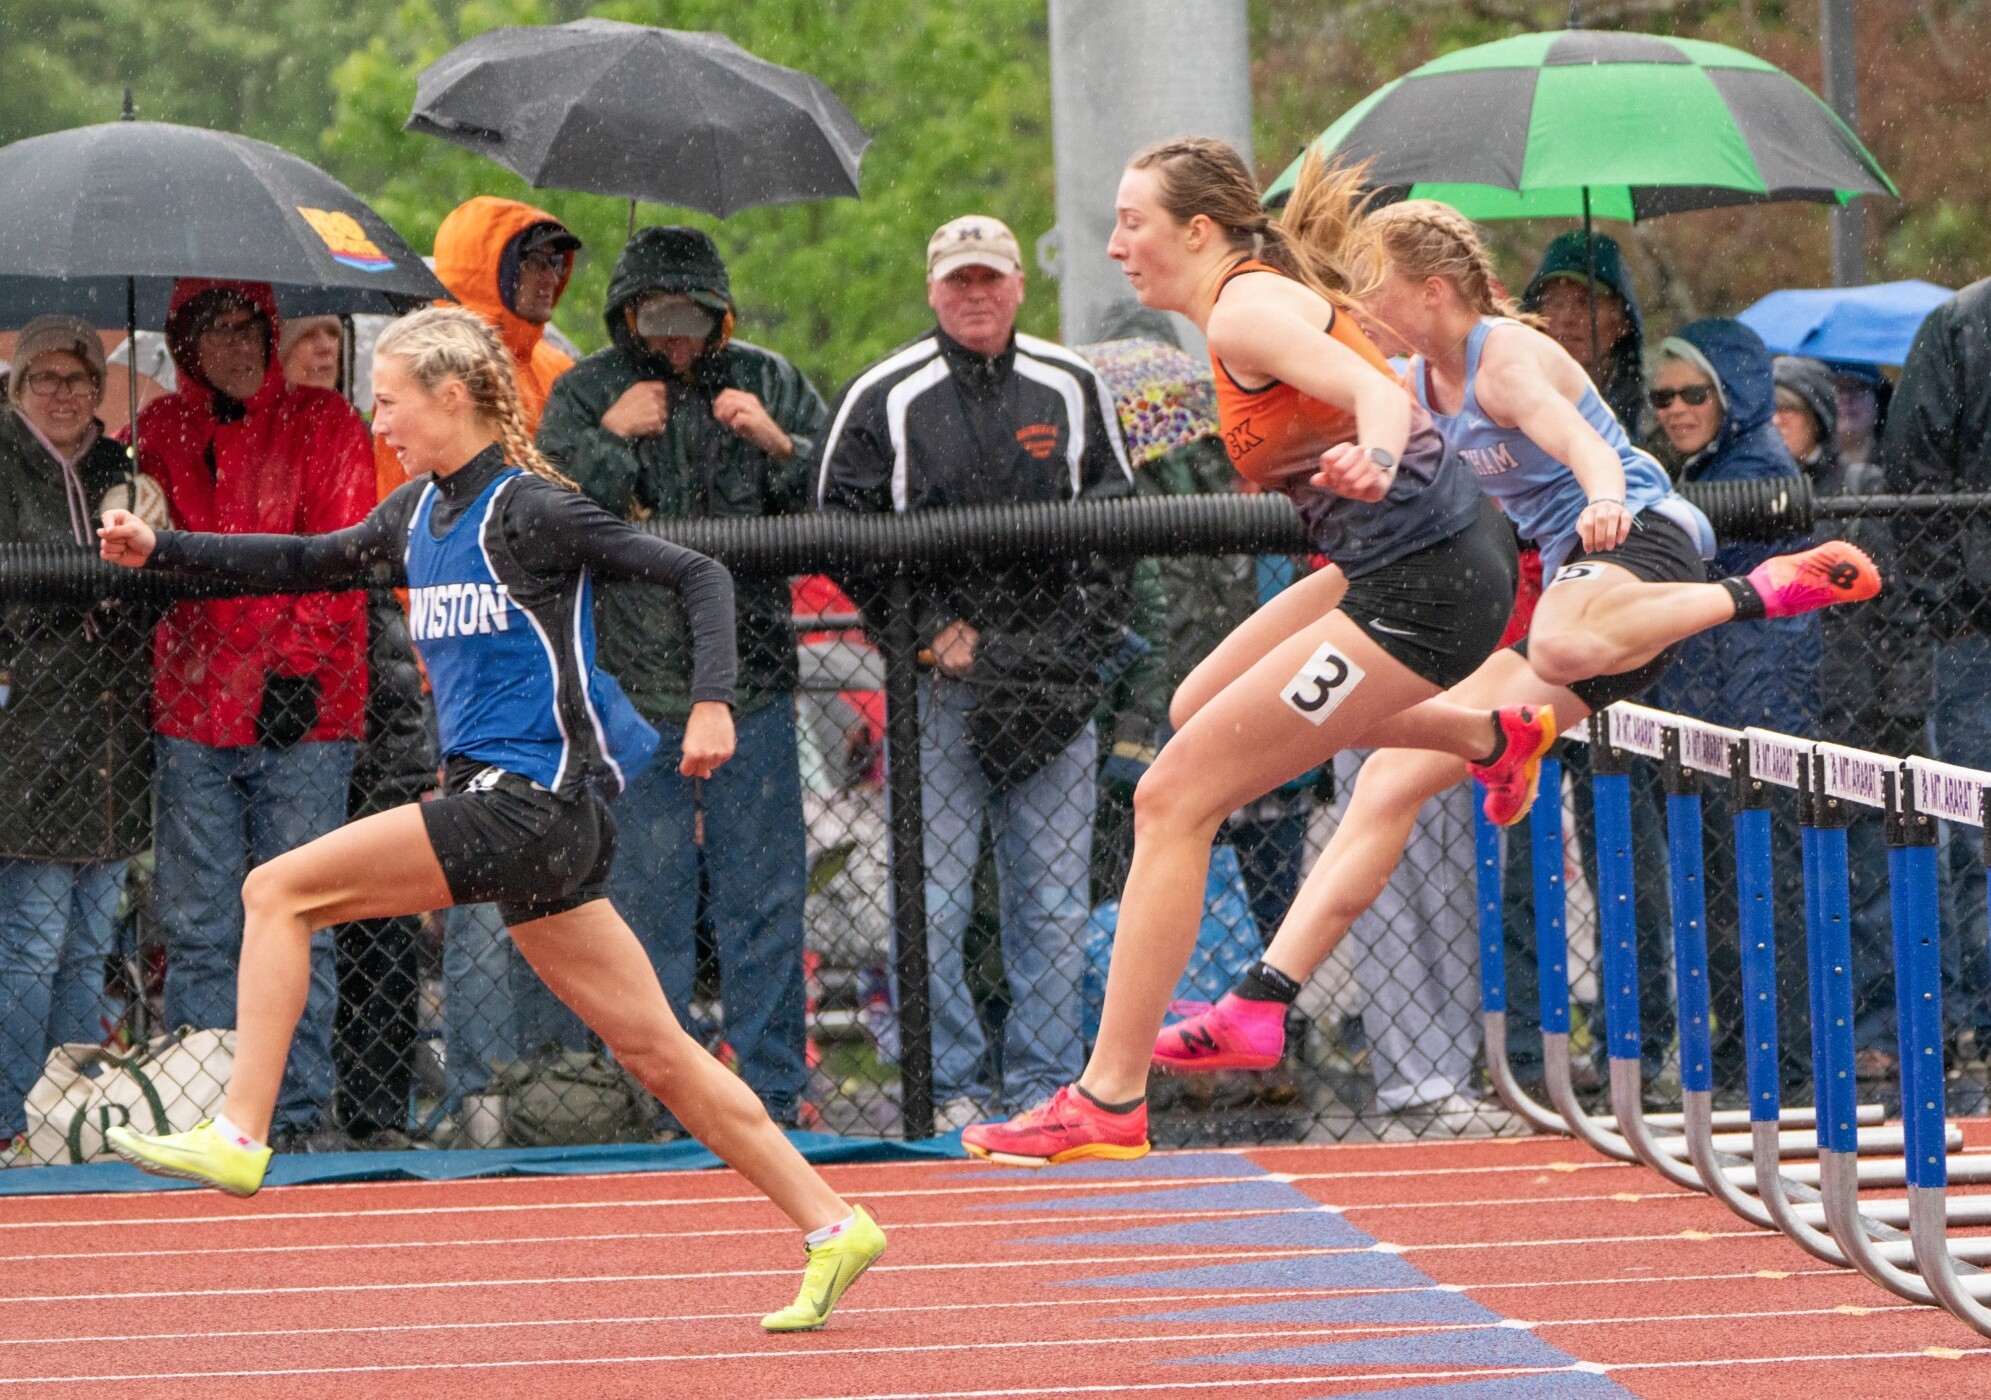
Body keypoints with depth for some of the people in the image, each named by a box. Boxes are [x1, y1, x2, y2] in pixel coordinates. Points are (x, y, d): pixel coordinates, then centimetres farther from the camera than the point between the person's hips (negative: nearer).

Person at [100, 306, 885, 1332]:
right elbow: (306, 563, 29)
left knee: (278, 892, -9)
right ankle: (831, 1228, 11)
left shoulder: (531, 509, -10)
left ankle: (237, 1136, -11)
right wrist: (160, 549, 21)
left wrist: (713, 703, -24)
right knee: (654, 1052, 9)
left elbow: (697, 575, -11)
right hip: (514, 811, 9)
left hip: (536, 802, -9)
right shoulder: (418, 514, 15)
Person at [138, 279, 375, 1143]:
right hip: (193, 712, 3)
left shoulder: (322, 423, 3)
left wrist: (299, 666, -11)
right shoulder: (161, 430, 12)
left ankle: (297, 1113, 1)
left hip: (303, 716, -3)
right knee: (197, 928, 3)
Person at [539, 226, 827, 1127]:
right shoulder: (587, 393, 6)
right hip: (631, 681, -1)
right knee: (646, 901, 1)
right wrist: (611, 438, -9)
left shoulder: (767, 383, 9)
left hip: (751, 679, 1)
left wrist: (779, 445, -9)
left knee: (763, 900, 2)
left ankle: (771, 1091, 8)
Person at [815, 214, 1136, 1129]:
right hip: (938, 680, -2)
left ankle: (1044, 1084, 9)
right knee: (933, 899, -4)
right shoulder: (884, 398, 1)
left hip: (1051, 678, 2)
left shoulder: (1071, 391, 9)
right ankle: (951, 1088, 3)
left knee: (1054, 900, 3)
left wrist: (1086, 636, 3)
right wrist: (930, 629, -6)